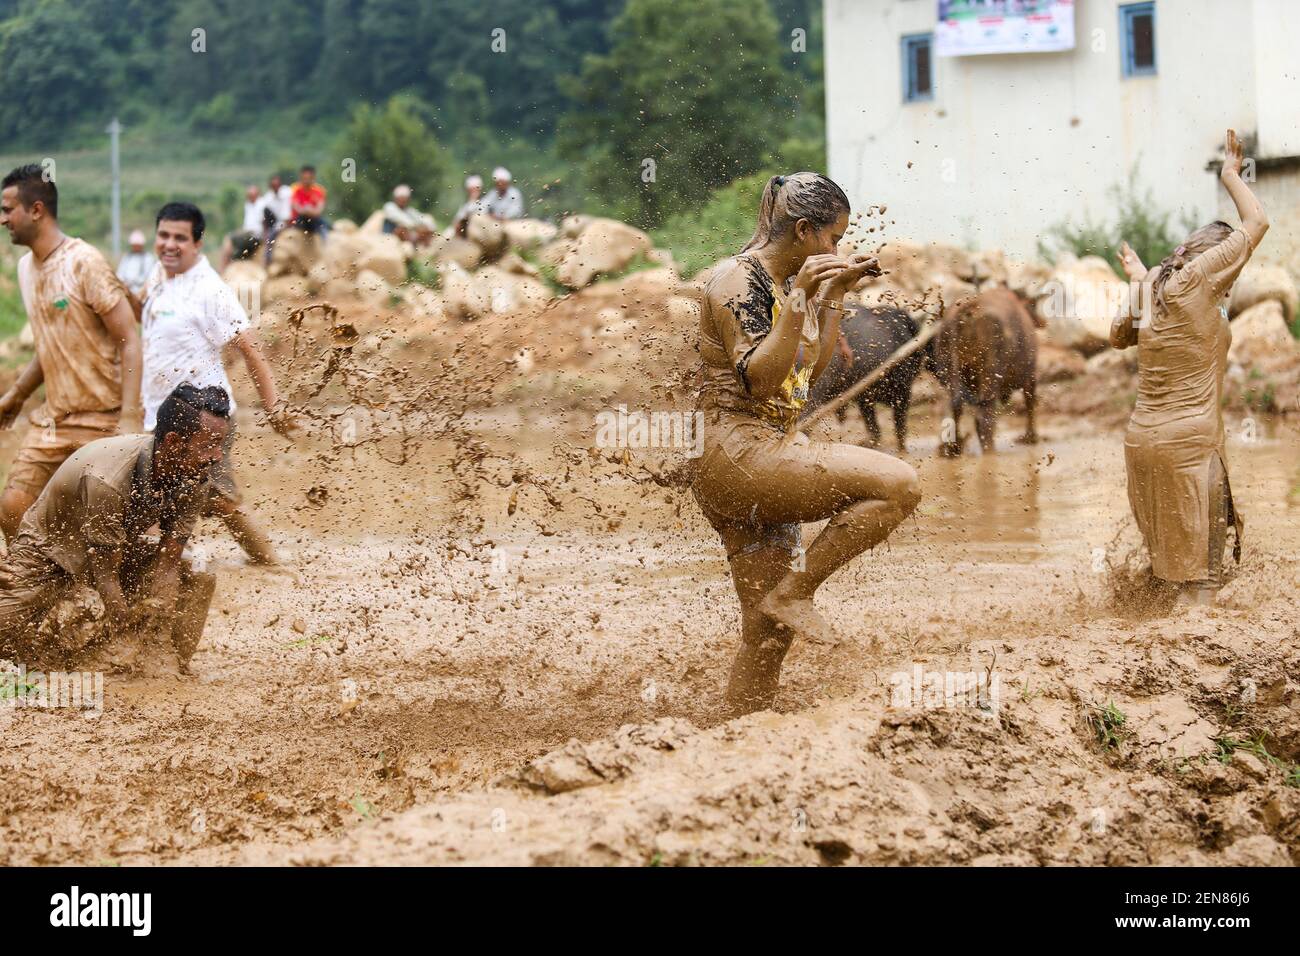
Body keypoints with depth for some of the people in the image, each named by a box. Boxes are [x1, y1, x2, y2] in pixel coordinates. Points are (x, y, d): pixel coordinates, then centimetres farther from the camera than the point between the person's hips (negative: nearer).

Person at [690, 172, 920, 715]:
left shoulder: (779, 281, 17)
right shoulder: (738, 279, -11)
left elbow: (812, 369, 26)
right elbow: (758, 379, -21)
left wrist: (834, 297, 18)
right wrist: (799, 298, -25)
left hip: (763, 457, 10)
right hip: (732, 451, -10)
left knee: (768, 637, 9)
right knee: (898, 483, -21)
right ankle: (793, 591, -12)